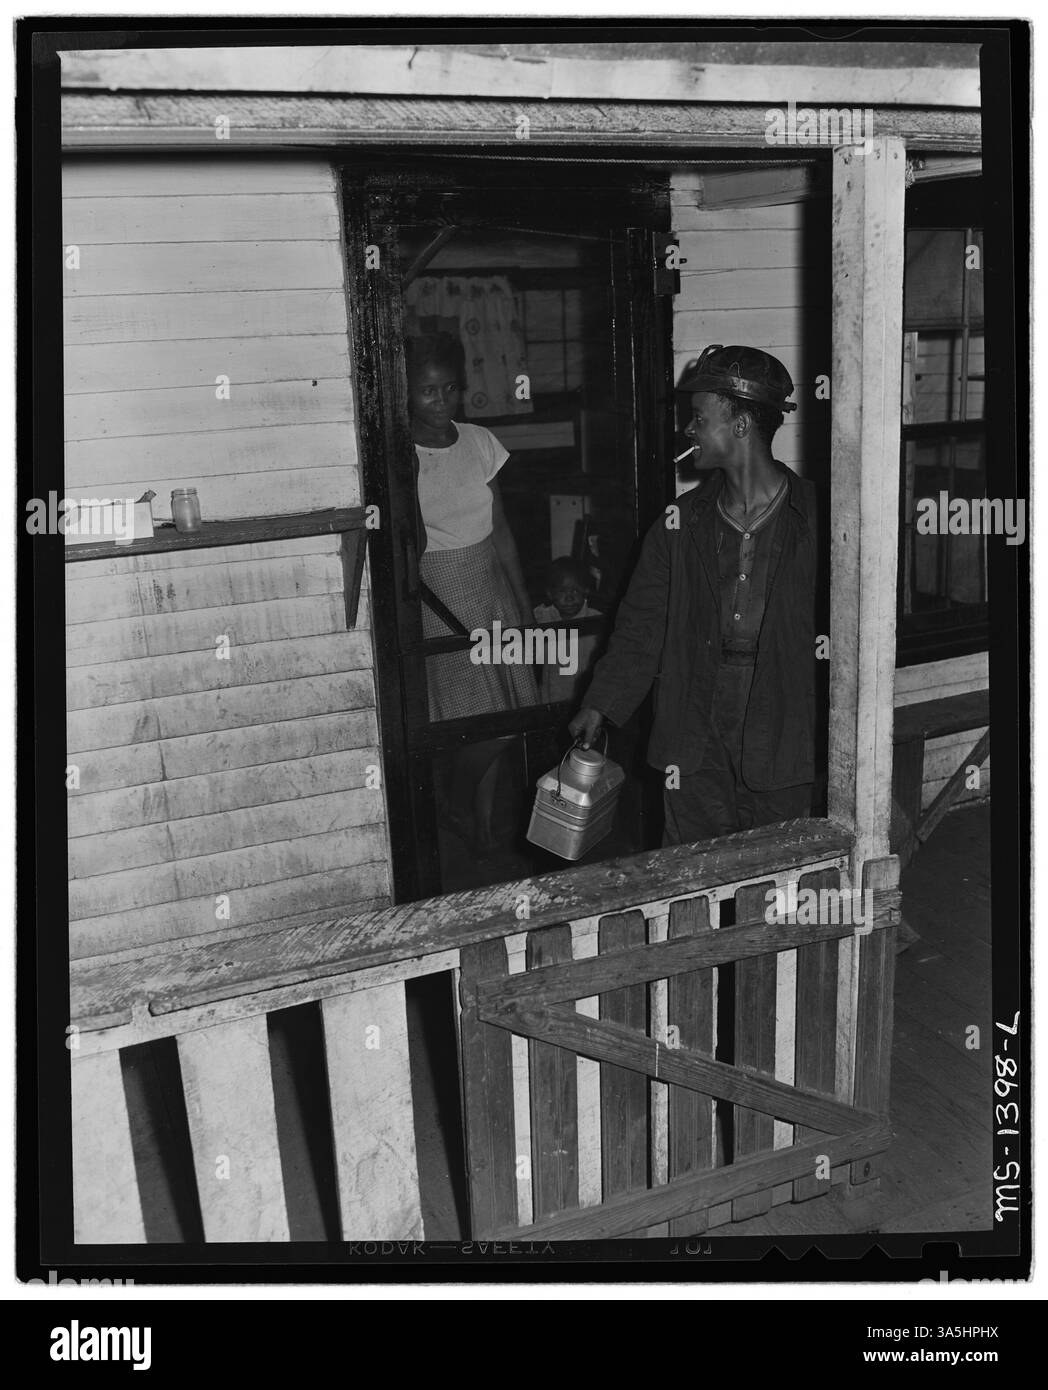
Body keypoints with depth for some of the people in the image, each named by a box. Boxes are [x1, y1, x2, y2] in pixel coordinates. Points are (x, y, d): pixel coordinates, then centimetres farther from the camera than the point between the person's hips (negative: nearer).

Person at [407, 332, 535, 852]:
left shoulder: (480, 442, 3)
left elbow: (501, 530, 9)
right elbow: (410, 548, -14)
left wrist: (522, 603, 10)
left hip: (490, 590, 5)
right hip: (439, 600, -5)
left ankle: (482, 826, 30)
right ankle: (457, 806, 25)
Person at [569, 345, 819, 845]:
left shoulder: (816, 518, -4)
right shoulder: (680, 524, 5)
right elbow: (642, 625, 9)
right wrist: (600, 704, 0)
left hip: (783, 747, -2)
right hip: (696, 749, 3)